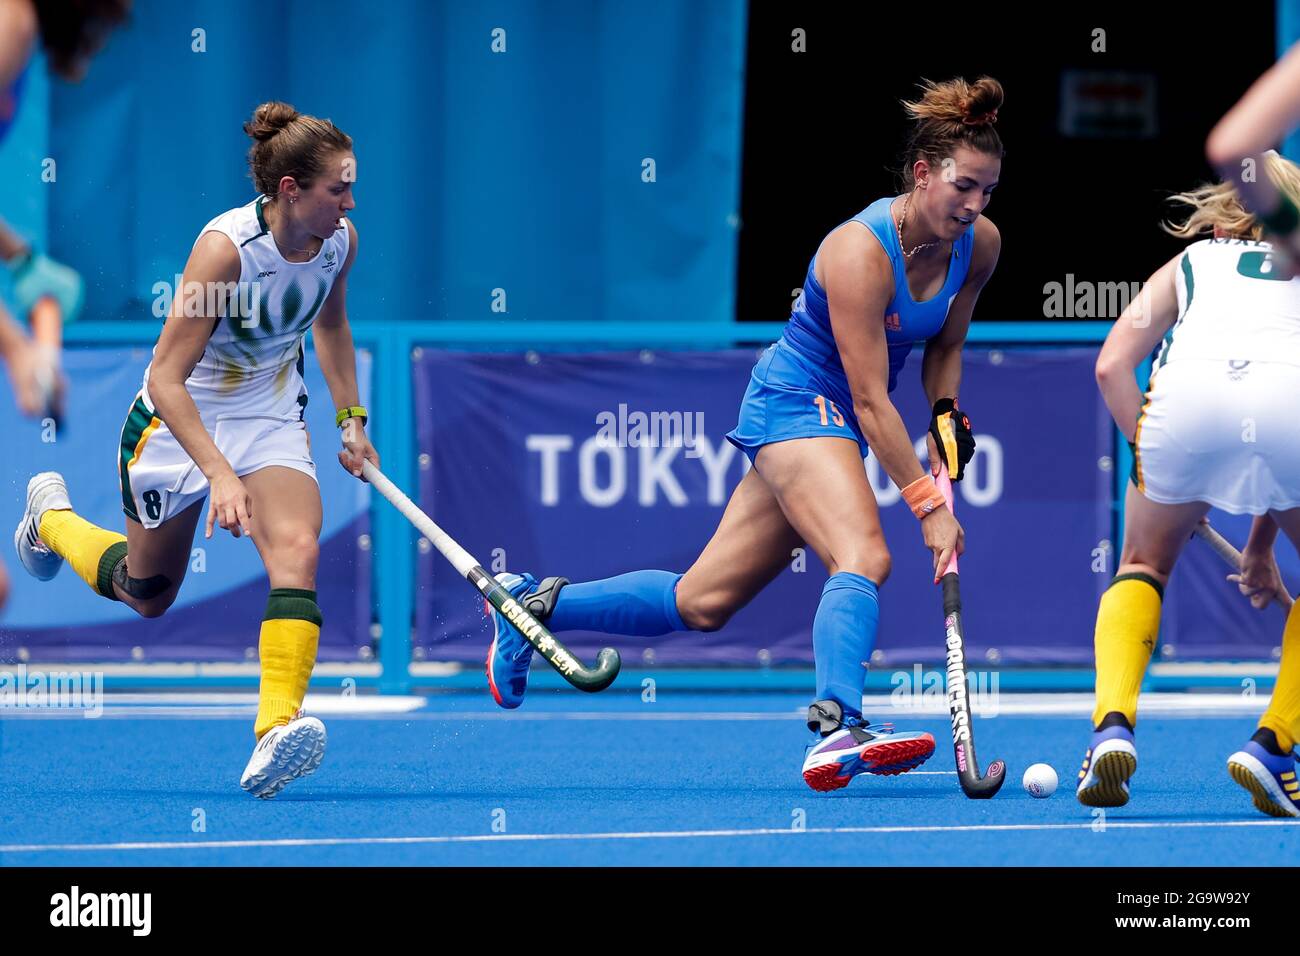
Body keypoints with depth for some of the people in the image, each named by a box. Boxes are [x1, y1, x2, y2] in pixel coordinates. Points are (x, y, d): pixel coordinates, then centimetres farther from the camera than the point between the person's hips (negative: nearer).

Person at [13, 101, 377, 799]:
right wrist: (220, 473, -41)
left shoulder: (340, 240, -12)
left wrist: (351, 417, 7)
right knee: (147, 594, 15)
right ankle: (52, 515, 47)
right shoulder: (226, 247, -31)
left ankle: (275, 733, -35)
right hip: (181, 423, -4)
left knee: (296, 553, -25)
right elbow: (165, 379, -32)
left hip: (274, 420, 4)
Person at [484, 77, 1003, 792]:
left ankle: (536, 602, 23)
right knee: (863, 557, -32)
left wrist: (947, 413, -2)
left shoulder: (979, 244, -2)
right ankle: (836, 731, -49)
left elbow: (944, 344, 17)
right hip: (796, 402, -8)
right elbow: (870, 402, -26)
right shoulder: (859, 251, -25)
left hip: (833, 425, 8)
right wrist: (928, 506, -28)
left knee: (703, 602, 8)